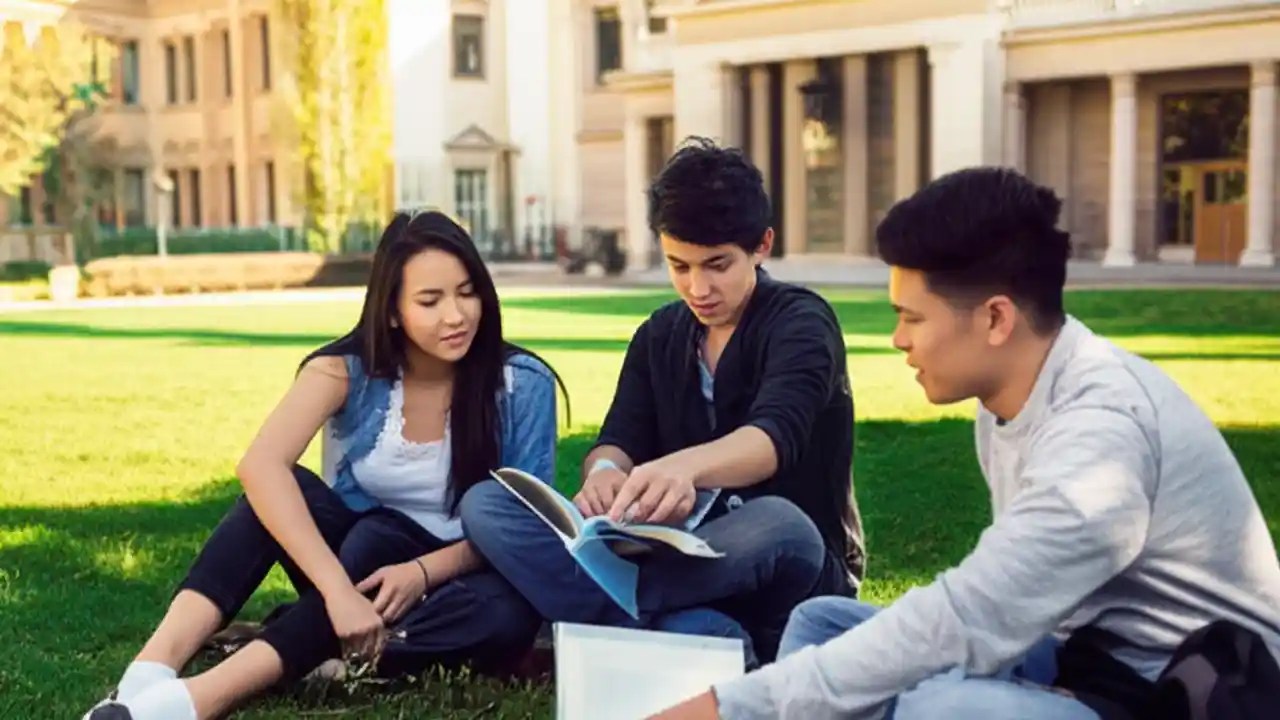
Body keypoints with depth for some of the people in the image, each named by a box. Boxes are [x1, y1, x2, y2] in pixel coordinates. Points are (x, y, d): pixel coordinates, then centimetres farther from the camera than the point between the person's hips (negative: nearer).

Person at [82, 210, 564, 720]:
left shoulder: (523, 385, -13)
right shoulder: (348, 369, -14)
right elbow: (259, 466, -31)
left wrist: (423, 572, -30)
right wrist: (339, 589, -45)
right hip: (363, 556, 1)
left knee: (506, 616, -38)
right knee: (286, 489, -29)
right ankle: (152, 669, -42)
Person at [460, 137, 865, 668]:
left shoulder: (800, 324, -9)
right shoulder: (659, 335, 9)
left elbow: (775, 436, -28)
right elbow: (617, 442, -3)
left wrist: (684, 467, -51)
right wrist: (605, 473, -29)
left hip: (788, 570, -5)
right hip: (688, 557, 5)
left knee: (777, 523, -41)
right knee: (486, 504, -15)